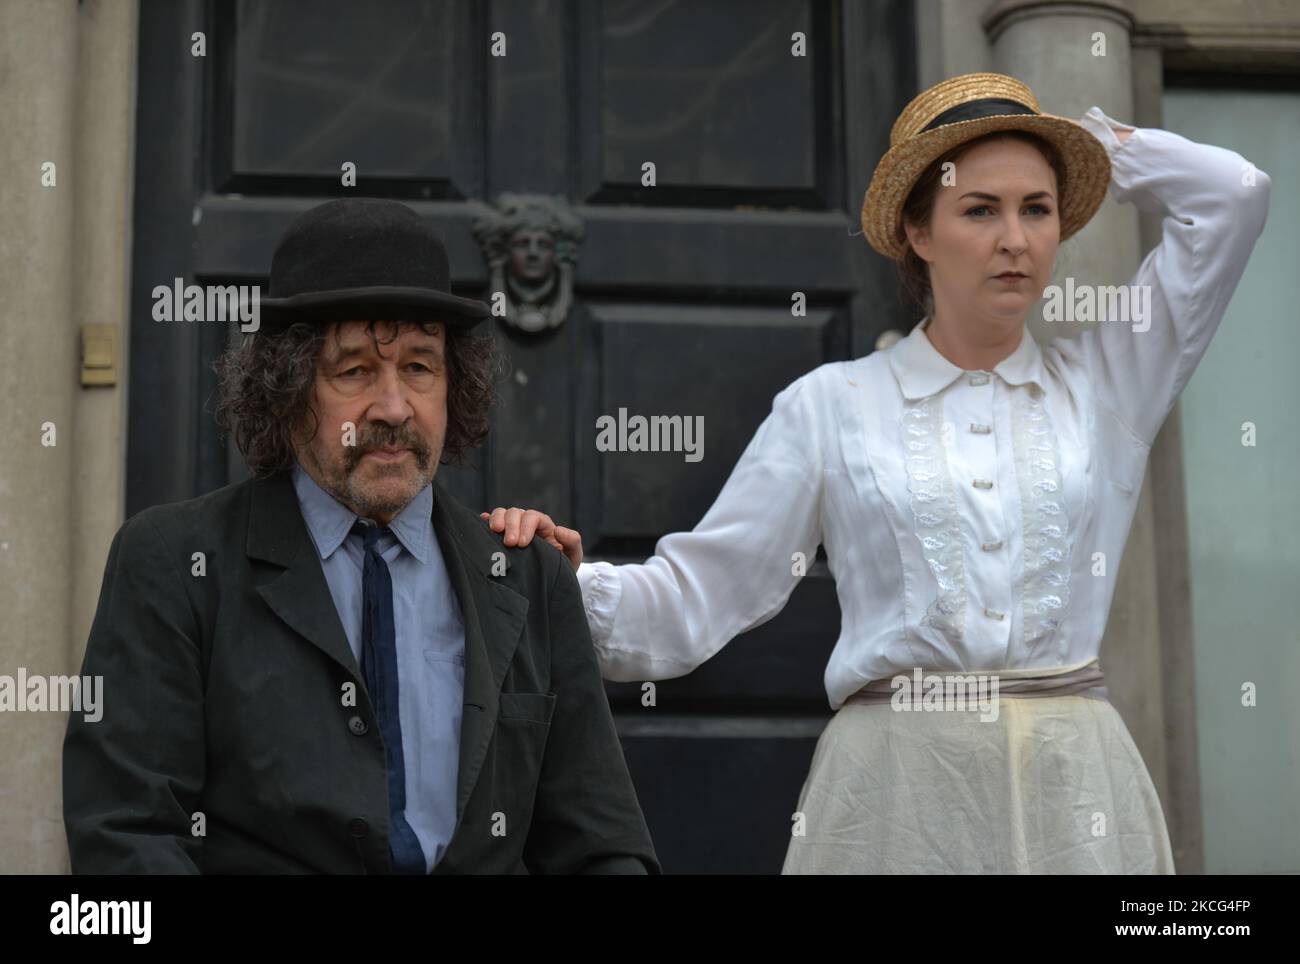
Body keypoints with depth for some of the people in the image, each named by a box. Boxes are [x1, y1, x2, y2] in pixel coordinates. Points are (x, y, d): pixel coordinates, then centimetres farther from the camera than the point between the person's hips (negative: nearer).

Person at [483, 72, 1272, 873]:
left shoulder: (1104, 386, 10)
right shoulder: (831, 405, 5)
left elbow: (1233, 193, 7)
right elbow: (698, 596, 1)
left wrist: (1088, 138, 15)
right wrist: (573, 582, -16)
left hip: (1075, 791, 1)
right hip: (897, 786, -1)